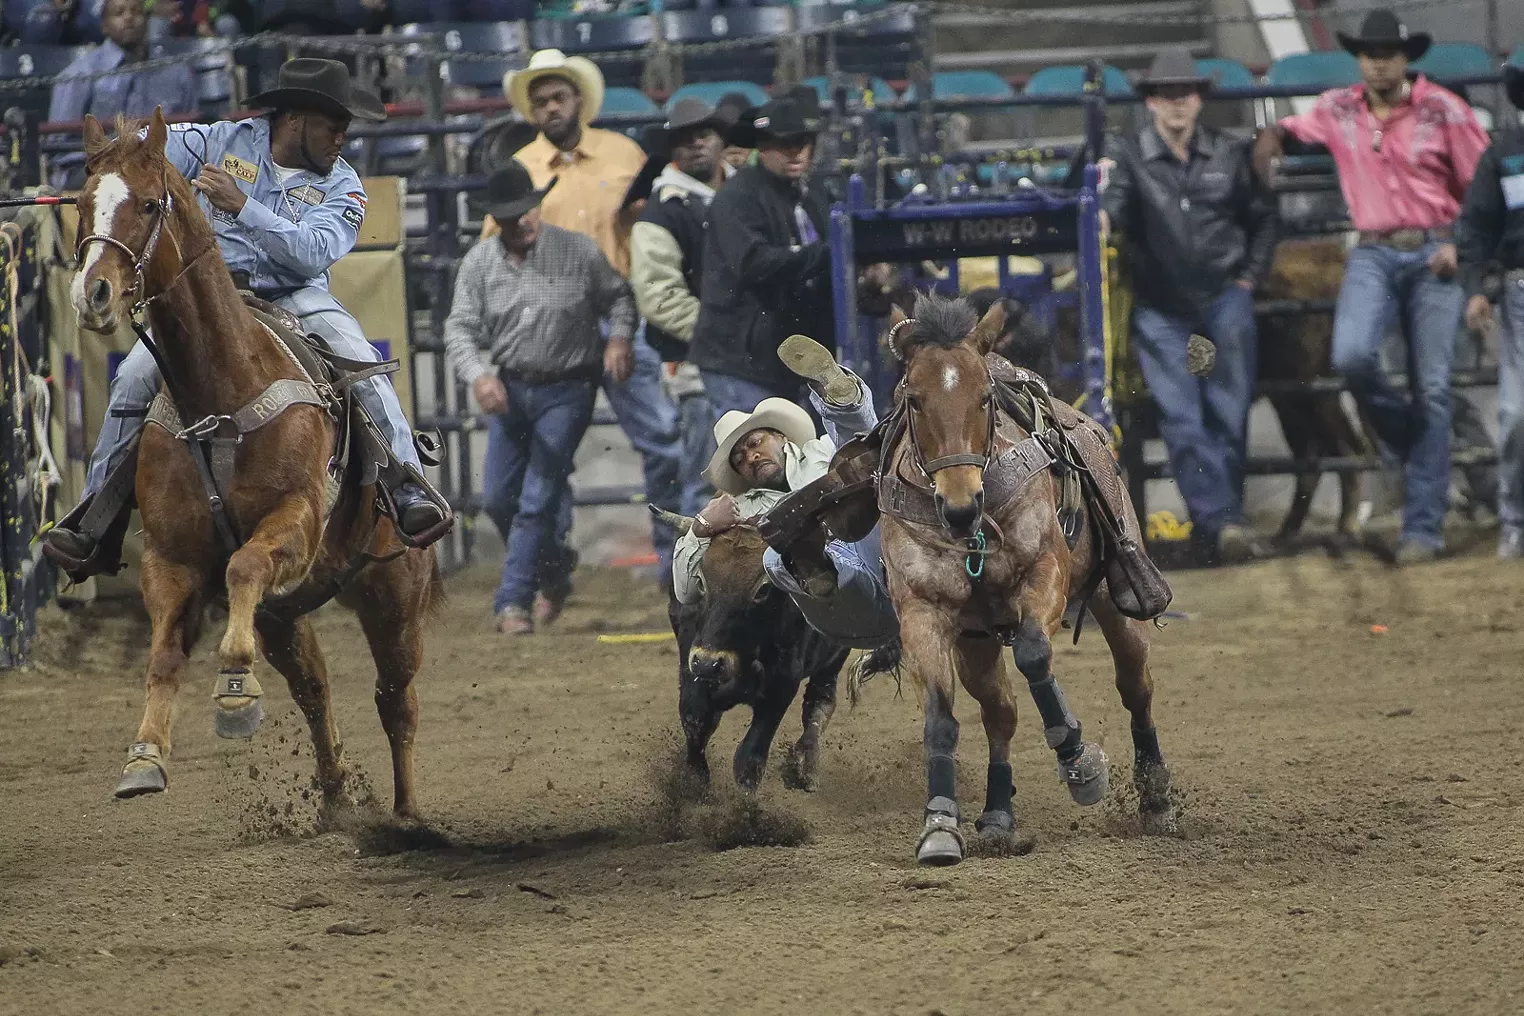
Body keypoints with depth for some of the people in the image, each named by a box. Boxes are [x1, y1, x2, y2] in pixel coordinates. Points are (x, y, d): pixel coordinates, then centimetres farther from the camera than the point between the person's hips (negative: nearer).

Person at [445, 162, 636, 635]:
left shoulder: (579, 251, -8)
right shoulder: (479, 263, -3)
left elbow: (618, 297, 7)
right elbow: (460, 328, -7)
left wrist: (618, 339, -11)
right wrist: (478, 375, -24)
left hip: (566, 391, -4)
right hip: (510, 390, 4)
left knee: (537, 501, -9)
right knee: (499, 498, 8)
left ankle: (513, 601, -3)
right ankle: (552, 574, 31)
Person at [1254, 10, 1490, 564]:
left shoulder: (1443, 111, -5)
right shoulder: (1338, 111, 5)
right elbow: (1288, 129, 22)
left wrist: (1462, 244, -13)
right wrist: (1271, 139, -2)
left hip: (1434, 255, -2)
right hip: (1373, 254, 2)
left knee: (1431, 387, -3)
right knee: (1351, 356, -24)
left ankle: (1423, 528, 0)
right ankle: (1411, 441, 7)